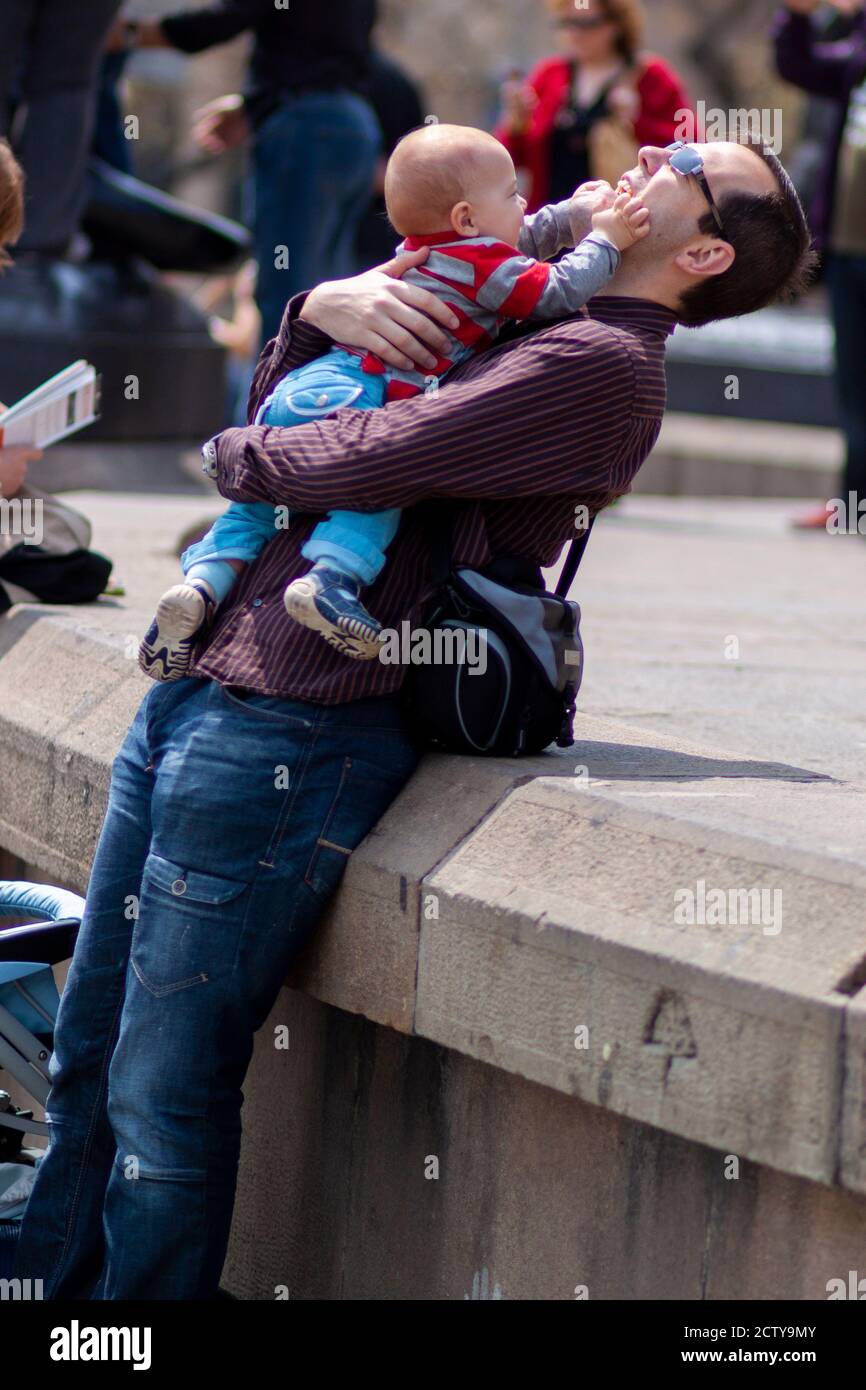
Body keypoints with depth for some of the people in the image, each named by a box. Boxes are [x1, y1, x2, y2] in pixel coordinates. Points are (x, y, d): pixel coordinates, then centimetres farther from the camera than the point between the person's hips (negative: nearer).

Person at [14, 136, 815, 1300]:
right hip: (194, 687, 9)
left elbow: (365, 462, -18)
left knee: (163, 1095, -5)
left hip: (285, 735, -9)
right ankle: (49, 1288, 26)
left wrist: (236, 456, 2)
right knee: (89, 1054, 15)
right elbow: (275, 407, 23)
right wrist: (323, 309, 2)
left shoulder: (602, 364, -10)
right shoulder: (507, 324, 19)